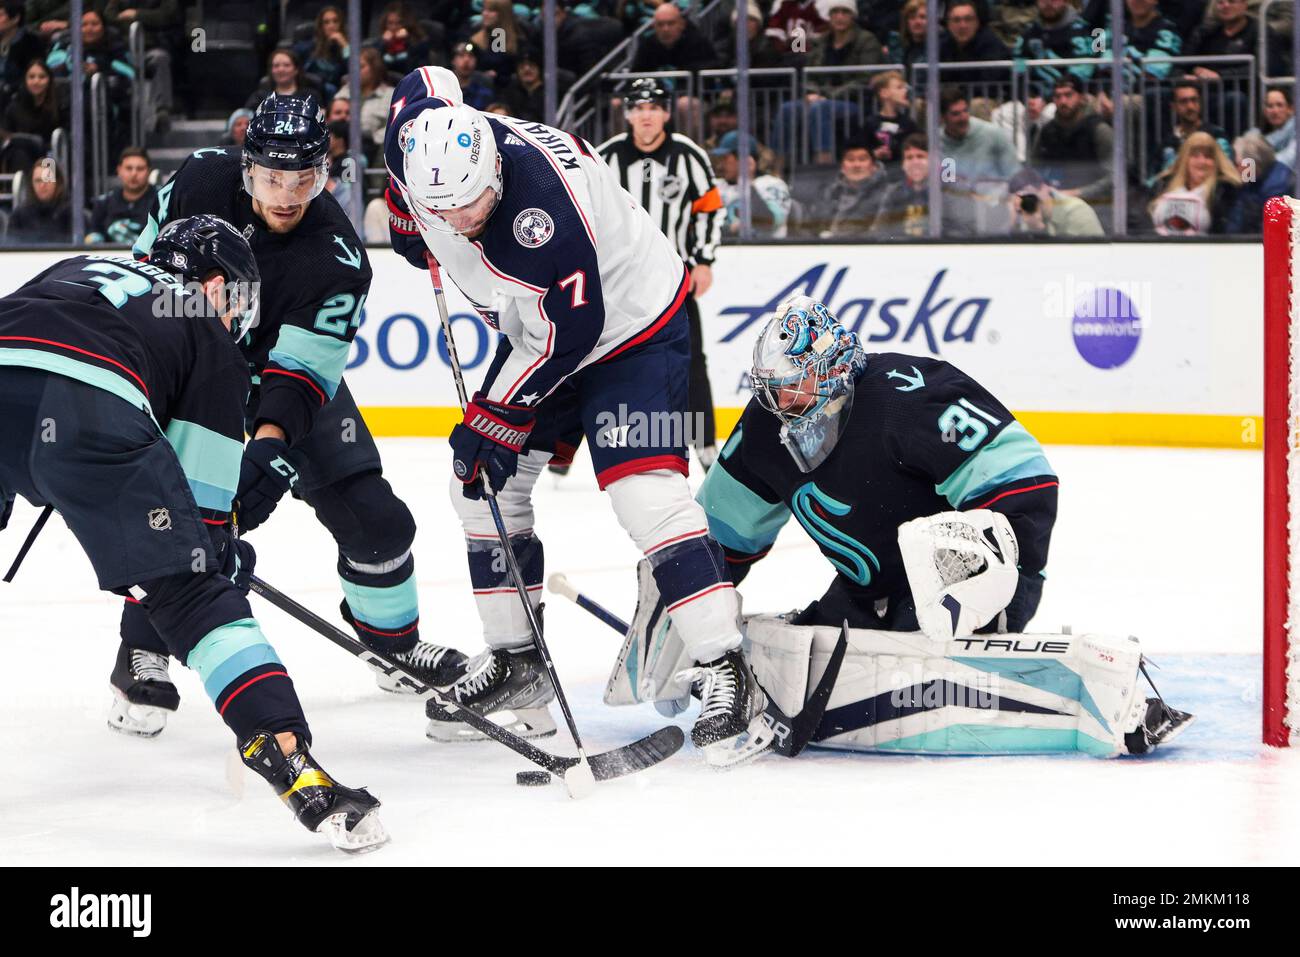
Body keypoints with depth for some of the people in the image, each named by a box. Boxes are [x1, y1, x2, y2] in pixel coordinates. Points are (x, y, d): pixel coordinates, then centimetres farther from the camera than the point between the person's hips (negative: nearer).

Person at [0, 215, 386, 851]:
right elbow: (202, 489, 22)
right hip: (91, 408, -3)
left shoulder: (75, 270, 41)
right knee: (190, 592, 5)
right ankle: (290, 760, -6)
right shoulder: (212, 343, 27)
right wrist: (219, 554, 38)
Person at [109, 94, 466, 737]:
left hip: (293, 376, 1)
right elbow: (146, 270, -4)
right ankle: (142, 656, -3)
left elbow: (299, 371, -29)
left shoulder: (337, 260, -27)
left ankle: (391, 637, 24)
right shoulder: (202, 180, -22)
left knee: (373, 515, -3)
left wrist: (271, 447, -45)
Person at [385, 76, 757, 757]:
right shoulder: (420, 138, -18)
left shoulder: (541, 204, -38)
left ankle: (725, 673, -19)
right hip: (534, 329, 8)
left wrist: (499, 417, -24)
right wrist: (407, 218, 12)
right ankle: (516, 662, 18)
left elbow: (569, 331, -30)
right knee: (483, 483, 6)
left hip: (630, 323, -8)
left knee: (644, 492, -21)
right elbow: (421, 91, 8)